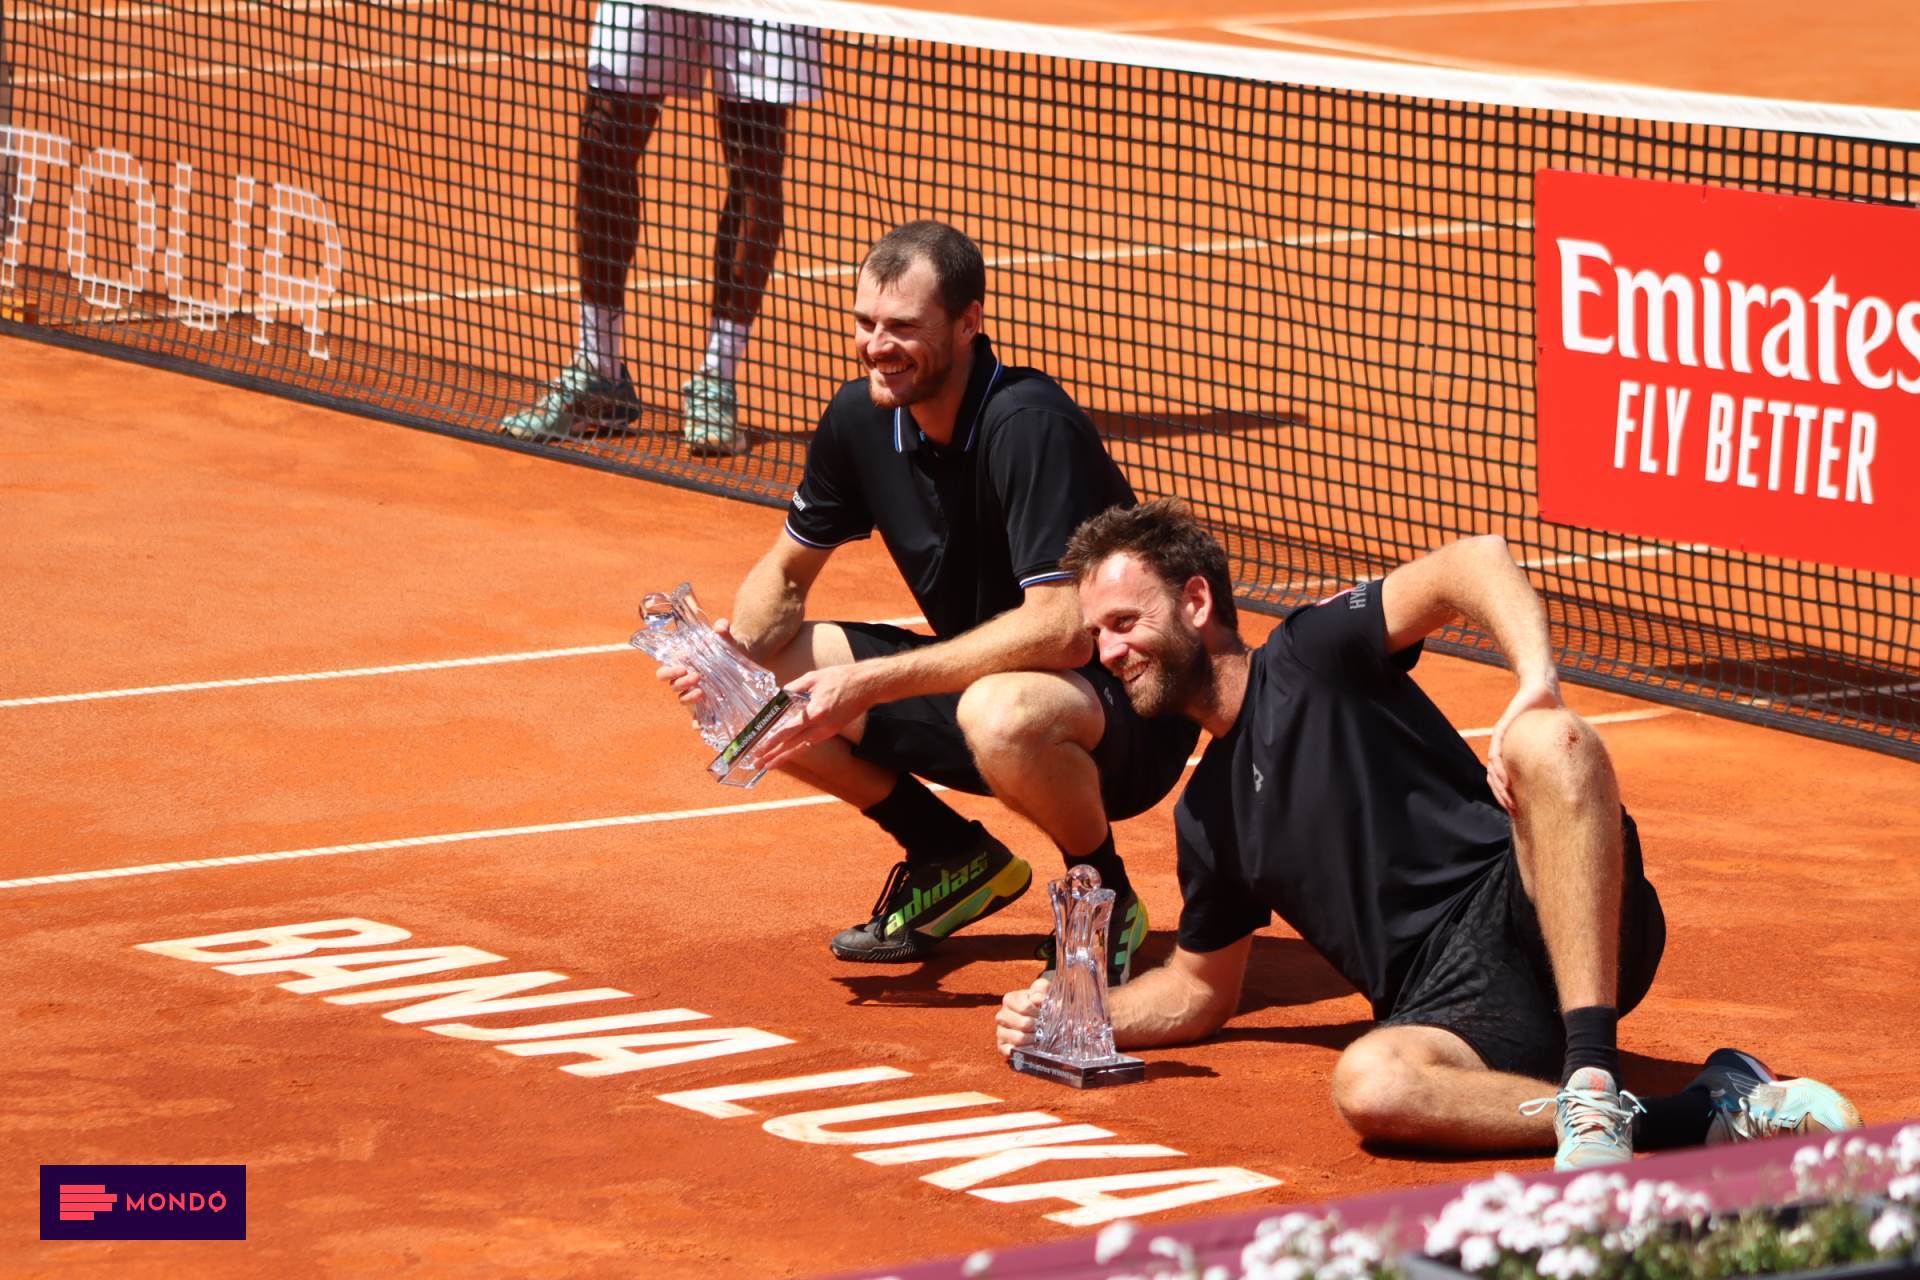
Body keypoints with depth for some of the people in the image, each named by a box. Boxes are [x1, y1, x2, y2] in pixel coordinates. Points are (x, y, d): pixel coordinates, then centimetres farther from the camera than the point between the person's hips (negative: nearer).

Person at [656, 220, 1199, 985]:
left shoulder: (1029, 427, -27)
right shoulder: (861, 420, -4)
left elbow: (1062, 629, -35)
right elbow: (787, 570, 11)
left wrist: (873, 683, -36)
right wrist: (741, 646, -13)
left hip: (1125, 702, -8)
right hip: (973, 679, 8)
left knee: (1002, 713, -41)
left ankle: (1108, 901, -10)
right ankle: (955, 859, 13)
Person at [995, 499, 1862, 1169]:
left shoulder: (1308, 659, 7)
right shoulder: (1206, 816, 26)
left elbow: (1473, 563, -8)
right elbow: (1200, 988, 38)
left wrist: (1536, 681, -26)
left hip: (1521, 910, -4)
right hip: (1453, 1013, 4)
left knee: (1551, 745, -37)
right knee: (1368, 1084, -34)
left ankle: (1594, 1090, -47)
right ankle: (1704, 1116, -32)